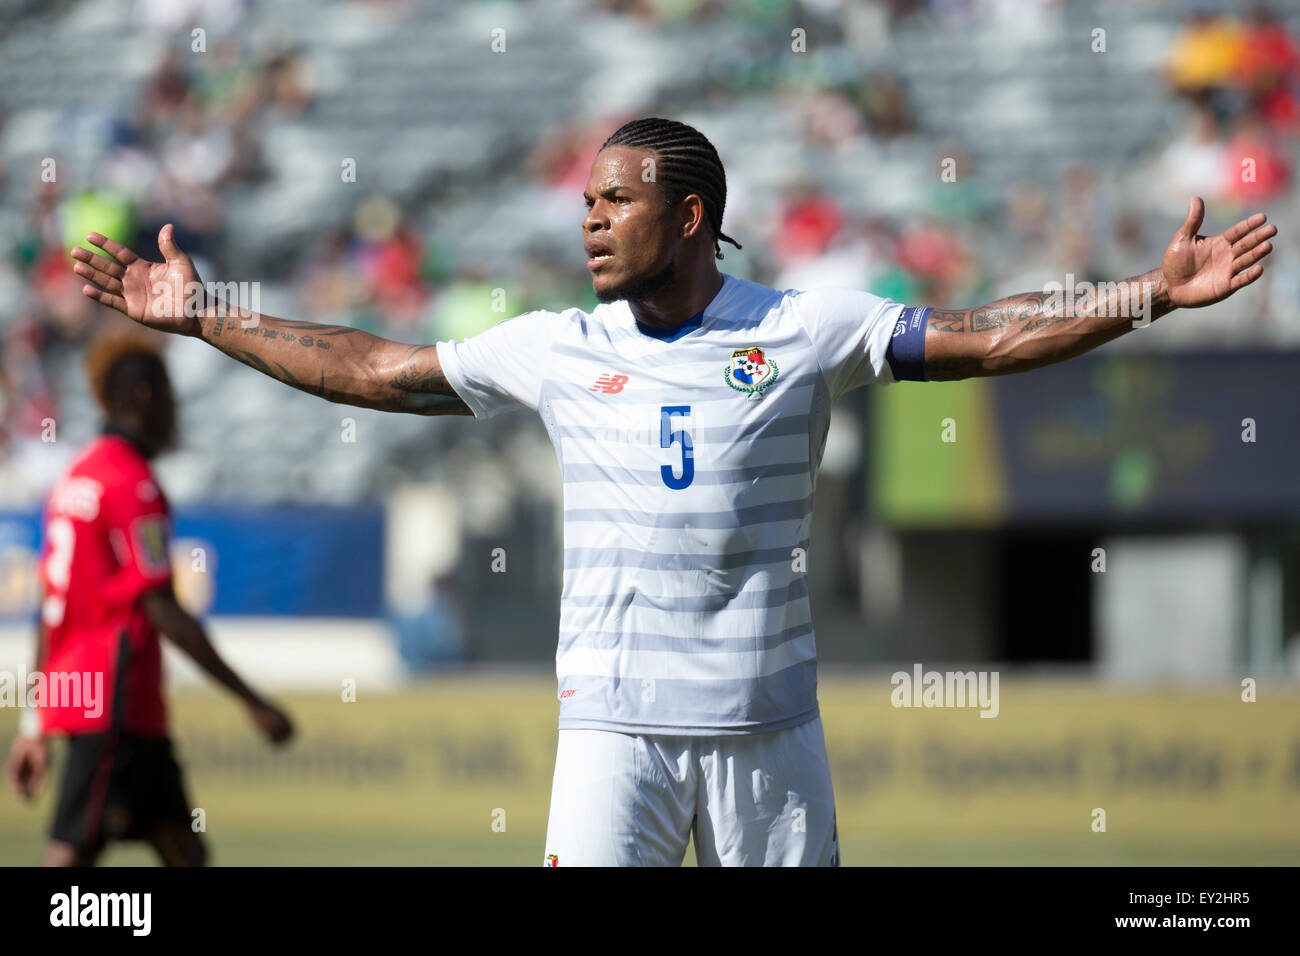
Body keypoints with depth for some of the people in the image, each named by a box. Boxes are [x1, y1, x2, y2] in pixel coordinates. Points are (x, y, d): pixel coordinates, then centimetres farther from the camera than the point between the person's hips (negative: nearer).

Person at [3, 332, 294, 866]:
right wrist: (253, 702, -13)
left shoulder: (75, 477, 16)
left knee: (186, 854, 9)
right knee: (71, 858, -12)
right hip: (115, 704, -10)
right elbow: (163, 614, -16)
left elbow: (50, 606, 19)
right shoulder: (132, 482, -12)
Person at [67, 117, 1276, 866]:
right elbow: (372, 370, 13)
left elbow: (986, 337, -2)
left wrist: (1154, 293, -11)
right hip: (613, 724, 1)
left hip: (767, 724, -1)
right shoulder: (554, 349, 6)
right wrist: (201, 318, 13)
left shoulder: (806, 328, 0)